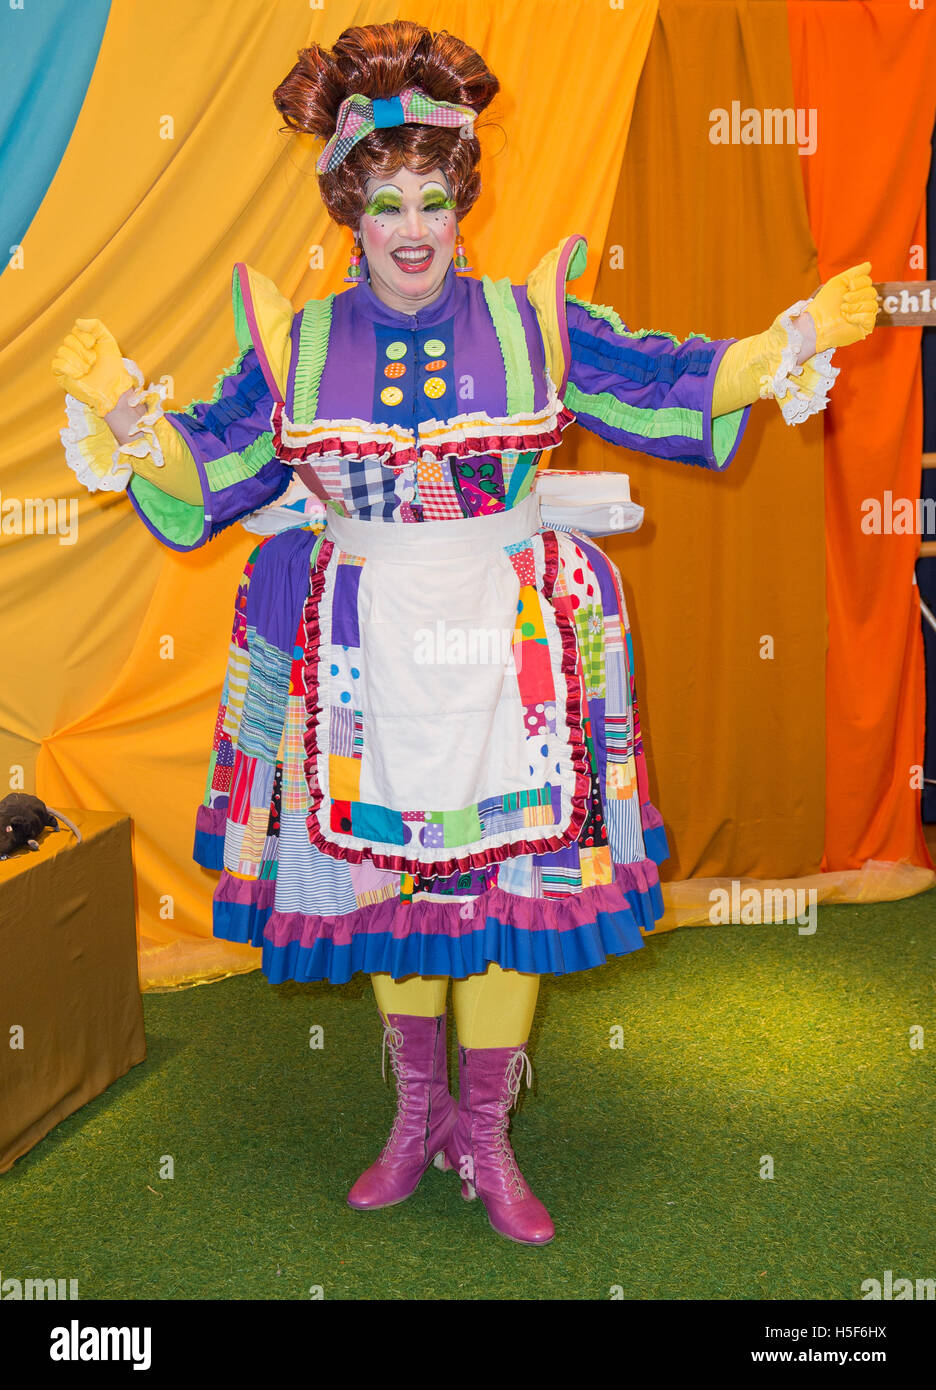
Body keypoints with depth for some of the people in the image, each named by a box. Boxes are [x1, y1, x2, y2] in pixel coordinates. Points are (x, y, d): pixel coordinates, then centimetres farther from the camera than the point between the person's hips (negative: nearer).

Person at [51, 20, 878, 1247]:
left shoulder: (530, 321, -1)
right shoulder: (296, 344, 1)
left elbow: (677, 385, 2)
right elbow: (199, 472, 2)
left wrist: (799, 338, -8)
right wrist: (123, 406, -14)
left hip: (511, 640, -1)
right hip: (367, 648, 1)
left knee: (512, 870, 3)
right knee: (384, 868, 11)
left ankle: (486, 1136, 22)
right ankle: (418, 1110, 33)